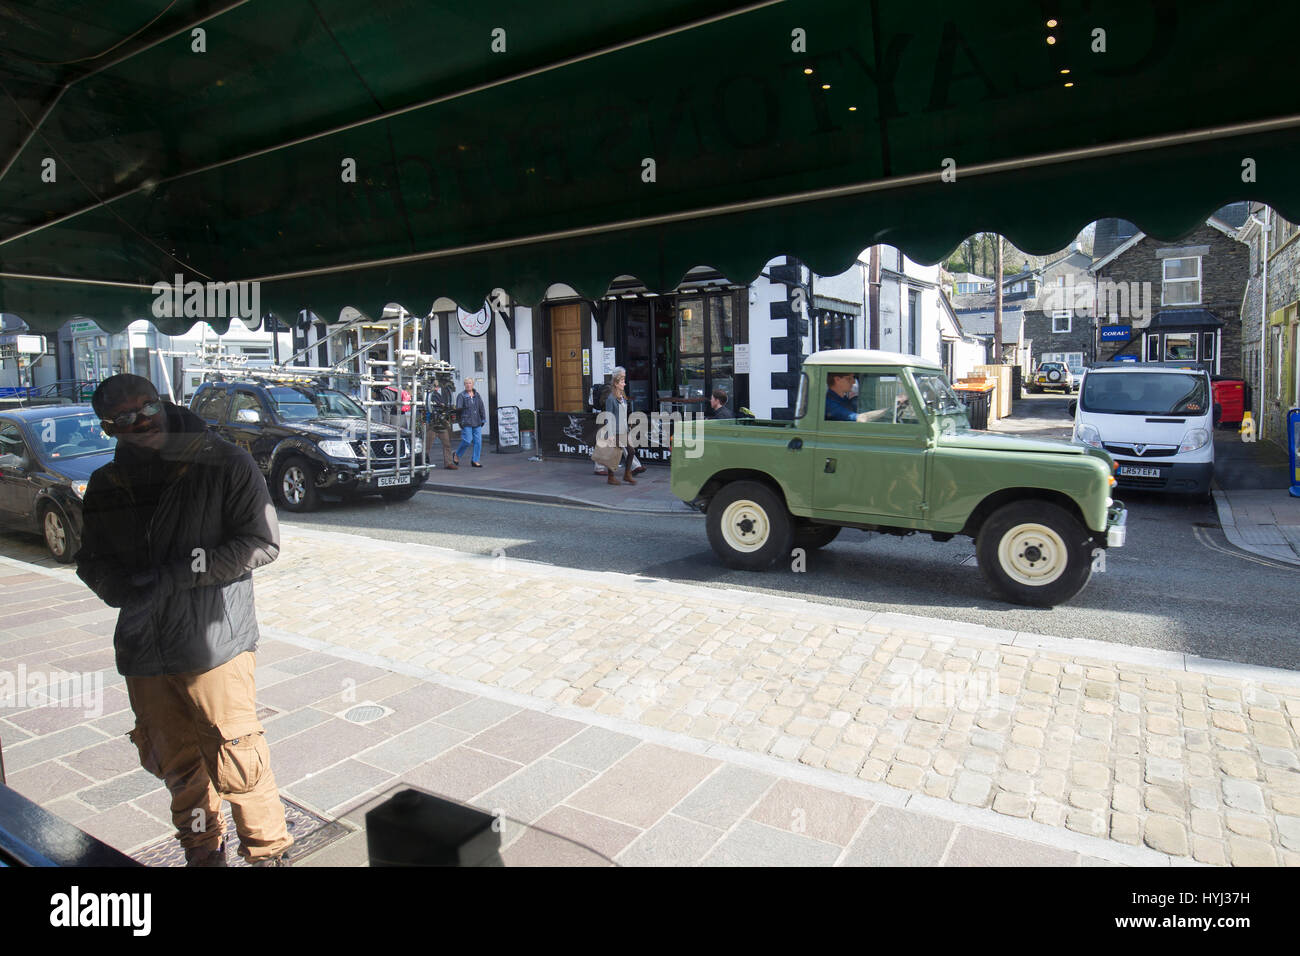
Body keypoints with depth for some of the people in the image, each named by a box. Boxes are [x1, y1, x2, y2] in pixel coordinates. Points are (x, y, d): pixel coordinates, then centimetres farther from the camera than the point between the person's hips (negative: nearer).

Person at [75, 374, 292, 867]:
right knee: (177, 765, 18)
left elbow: (262, 543, -10)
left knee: (236, 762, -2)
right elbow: (92, 559, 16)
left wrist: (185, 572, -19)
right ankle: (203, 852, 38)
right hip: (143, 650, 6)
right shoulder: (106, 486, 10)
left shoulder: (223, 464, -7)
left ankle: (268, 852, 19)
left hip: (215, 642, -5)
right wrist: (122, 587, -8)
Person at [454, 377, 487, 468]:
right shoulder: (461, 396, 0)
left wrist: (483, 419, 13)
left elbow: (482, 408, 18)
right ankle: (456, 455, 15)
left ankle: (475, 461, 7)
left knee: (478, 441, -1)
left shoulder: (477, 395, 15)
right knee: (467, 441, -9)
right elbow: (458, 408, -5)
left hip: (477, 422, 5)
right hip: (466, 422, -5)